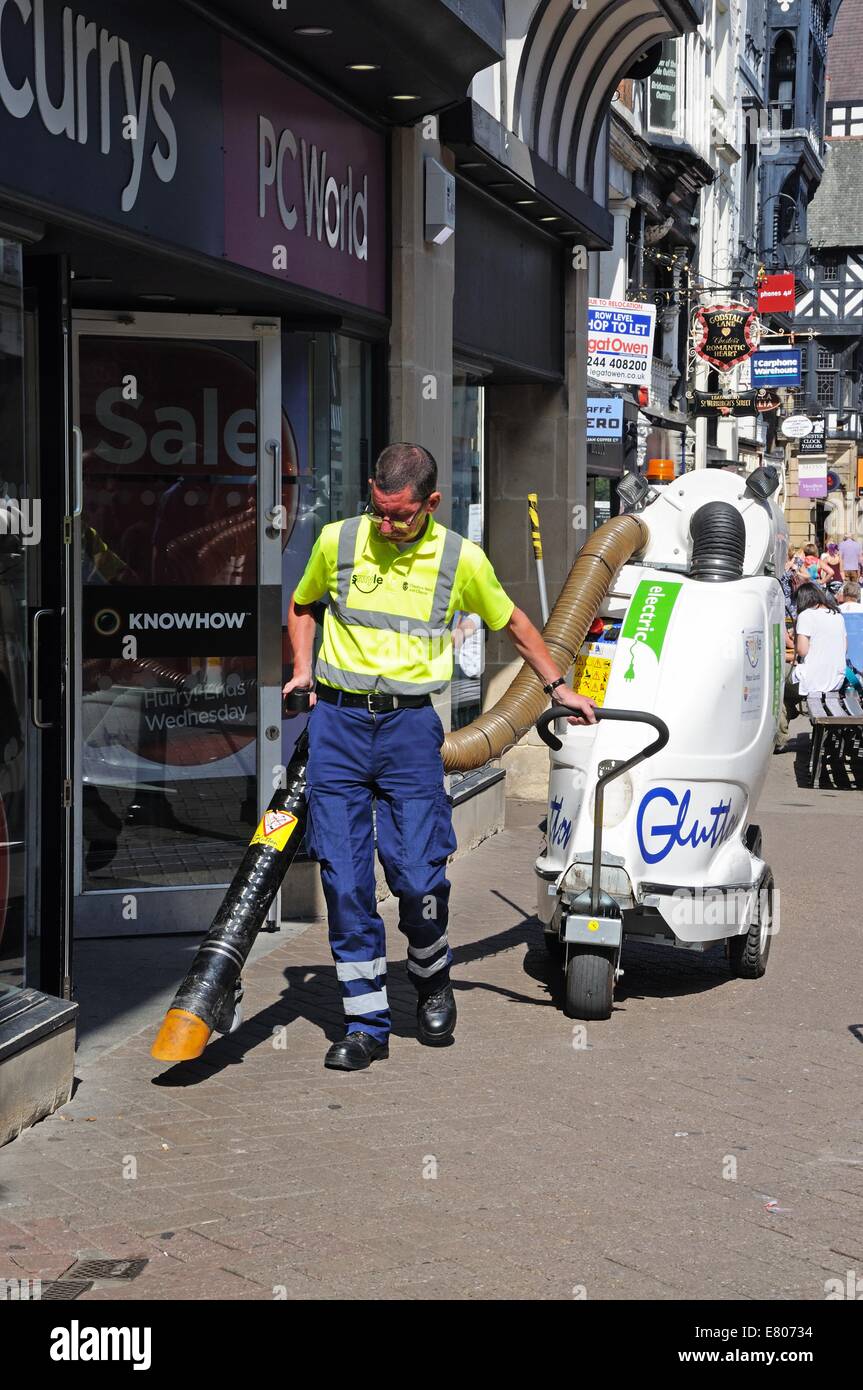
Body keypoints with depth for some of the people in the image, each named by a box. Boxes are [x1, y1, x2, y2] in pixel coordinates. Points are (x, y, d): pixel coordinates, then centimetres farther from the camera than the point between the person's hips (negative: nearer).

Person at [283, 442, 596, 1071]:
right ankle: (366, 1025, 8)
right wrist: (303, 668, 7)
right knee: (344, 877, -2)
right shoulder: (337, 540, 2)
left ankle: (433, 984, 24)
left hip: (410, 724, -1)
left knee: (419, 874, -6)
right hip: (337, 719, 1)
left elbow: (512, 621, 17)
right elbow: (301, 605, 21)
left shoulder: (462, 559, 0)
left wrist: (559, 687, 21)